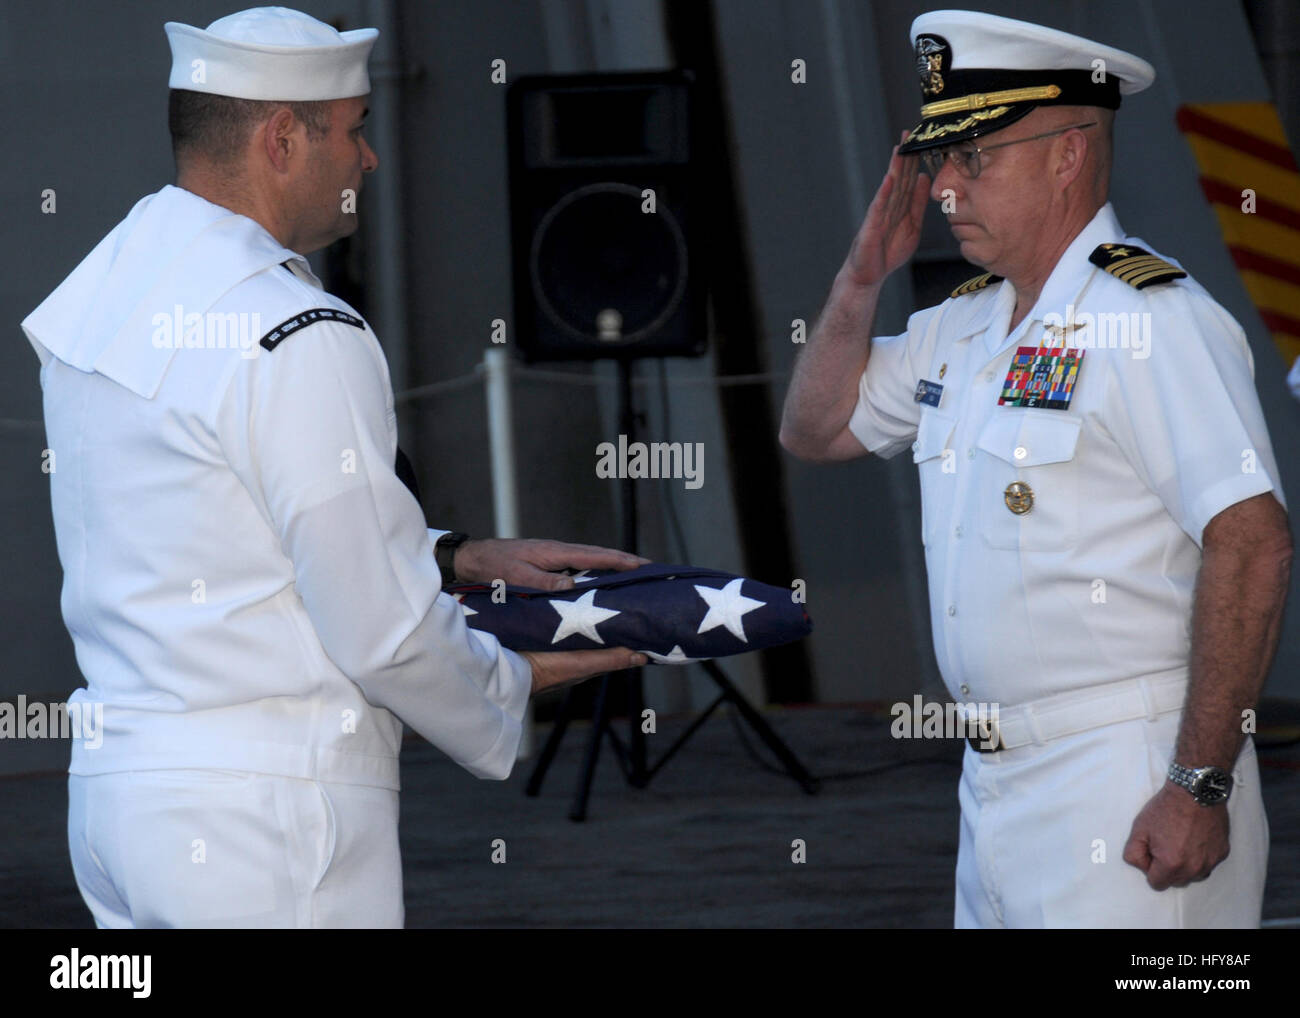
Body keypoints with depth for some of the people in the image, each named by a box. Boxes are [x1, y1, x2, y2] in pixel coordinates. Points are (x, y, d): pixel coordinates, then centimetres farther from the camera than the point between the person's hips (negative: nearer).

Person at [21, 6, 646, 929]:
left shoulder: (102, 292, 11)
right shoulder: (296, 341, -17)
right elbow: (383, 631, -15)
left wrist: (461, 559, 18)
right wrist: (511, 687, 5)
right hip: (266, 814, -9)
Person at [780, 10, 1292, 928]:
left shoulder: (1152, 319, -14)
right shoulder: (961, 327, 13)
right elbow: (815, 429, 27)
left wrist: (1202, 785, -23)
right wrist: (864, 277, 10)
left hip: (1126, 790, -8)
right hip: (993, 784, 8)